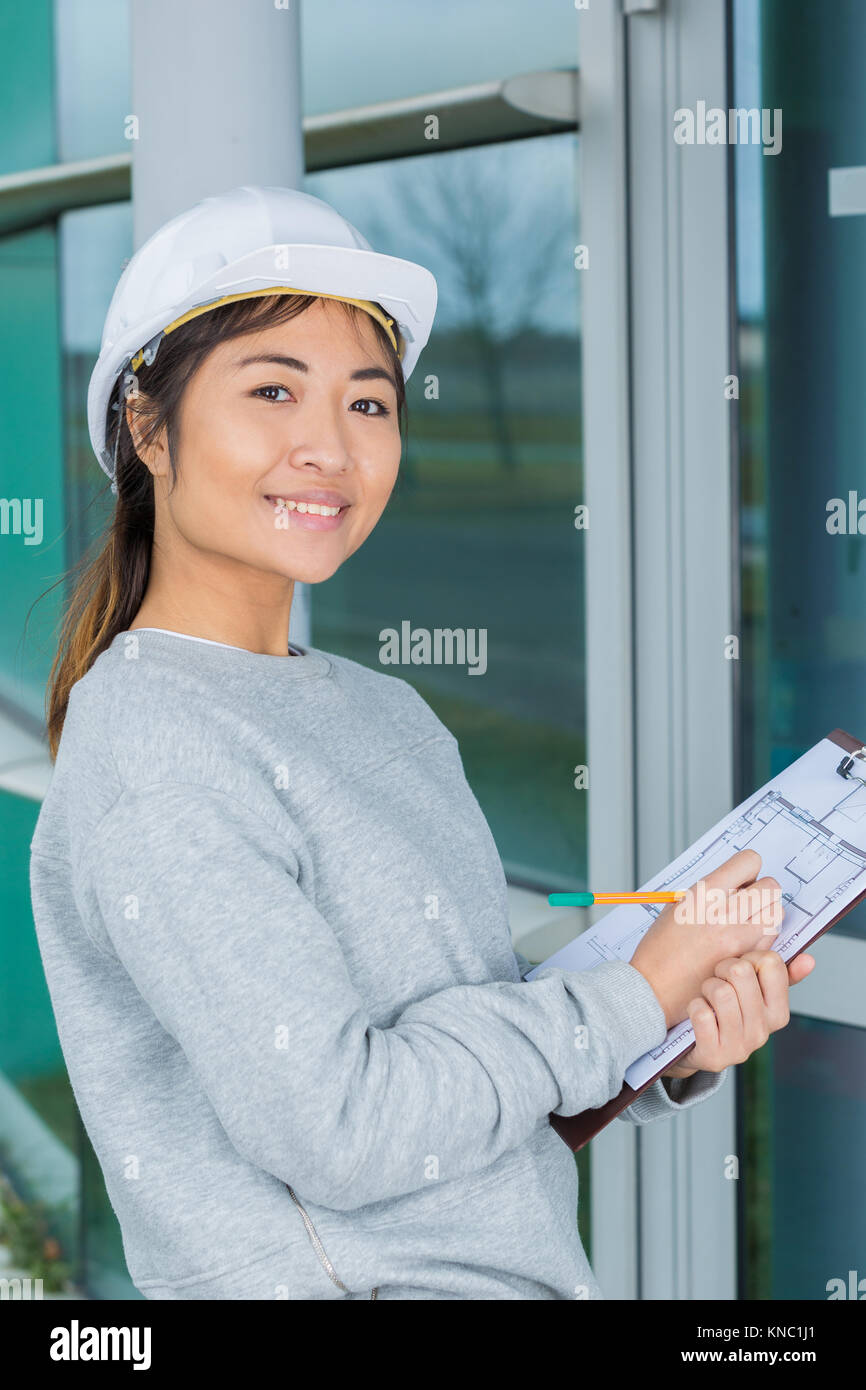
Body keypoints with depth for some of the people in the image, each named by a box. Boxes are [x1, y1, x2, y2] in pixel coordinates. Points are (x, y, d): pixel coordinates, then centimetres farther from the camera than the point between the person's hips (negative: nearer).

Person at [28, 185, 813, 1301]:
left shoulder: (387, 713, 9)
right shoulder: (153, 751, -15)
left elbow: (481, 1024, 11)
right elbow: (336, 1132, -19)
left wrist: (674, 1057, -6)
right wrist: (631, 1000, -11)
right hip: (339, 1282, -7)